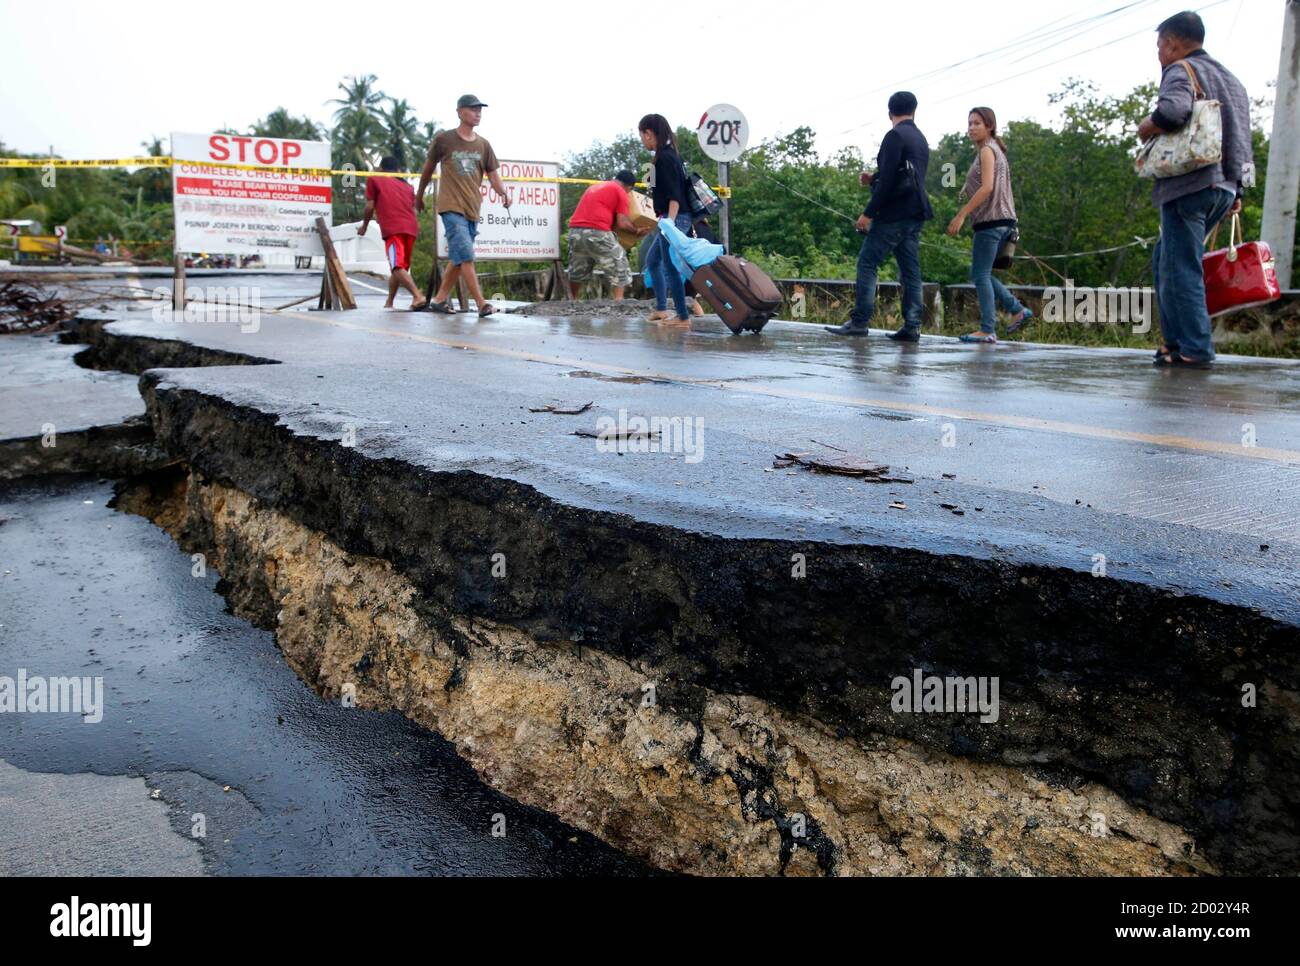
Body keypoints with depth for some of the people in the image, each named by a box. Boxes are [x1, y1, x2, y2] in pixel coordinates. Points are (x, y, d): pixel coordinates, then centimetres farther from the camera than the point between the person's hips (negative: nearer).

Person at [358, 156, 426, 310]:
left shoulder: (374, 180, 15)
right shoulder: (407, 186, 27)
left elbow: (370, 206, 10)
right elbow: (413, 210, 18)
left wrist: (364, 226, 23)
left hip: (392, 229, -5)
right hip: (411, 228, 6)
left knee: (398, 267, -17)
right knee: (398, 268, 18)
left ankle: (418, 296, -37)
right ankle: (389, 303, 25)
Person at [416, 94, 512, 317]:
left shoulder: (483, 145, 12)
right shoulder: (444, 140, 1)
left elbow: (494, 175, 7)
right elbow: (428, 168, 13)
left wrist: (503, 192, -15)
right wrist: (419, 196, 22)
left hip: (472, 209, 6)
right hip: (451, 207, -6)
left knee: (459, 259, 9)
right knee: (466, 256, -16)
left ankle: (438, 300, 19)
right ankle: (482, 305, -19)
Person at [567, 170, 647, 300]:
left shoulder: (594, 187, 29)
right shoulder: (621, 192, 6)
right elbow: (622, 223, -3)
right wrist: (637, 231, 12)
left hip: (575, 230, 7)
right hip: (597, 232, -7)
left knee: (577, 269, 24)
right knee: (619, 265, 5)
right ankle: (618, 300, -6)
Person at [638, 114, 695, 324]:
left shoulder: (664, 158, -14)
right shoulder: (668, 155, 14)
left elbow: (675, 194, -22)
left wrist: (670, 220, -31)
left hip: (675, 218, -11)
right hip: (670, 219, 11)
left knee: (671, 266, -6)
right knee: (652, 260, 20)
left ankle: (683, 317, -2)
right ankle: (661, 309, 23)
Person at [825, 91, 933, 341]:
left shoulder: (895, 136, -9)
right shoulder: (921, 139, 18)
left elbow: (889, 179, -16)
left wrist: (869, 213, -14)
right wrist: (873, 179, 25)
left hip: (894, 213, -8)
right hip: (915, 215, 8)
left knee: (867, 263, -5)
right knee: (910, 270, 5)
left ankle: (859, 321, -8)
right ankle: (912, 327, 3)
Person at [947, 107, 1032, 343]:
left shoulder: (987, 150, -7)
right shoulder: (995, 150, 21)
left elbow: (987, 187, -19)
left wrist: (961, 215, -21)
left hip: (991, 221, -9)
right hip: (999, 221, 9)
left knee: (981, 275, -8)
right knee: (980, 274, 14)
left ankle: (987, 330, -9)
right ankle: (1017, 309, 15)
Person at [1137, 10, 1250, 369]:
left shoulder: (1181, 70, -3)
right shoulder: (1230, 78, 24)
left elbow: (1173, 110, -25)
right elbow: (1242, 140, 24)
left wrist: (1146, 129, -6)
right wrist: (1237, 190, 26)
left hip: (1190, 185, -9)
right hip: (1225, 186, 9)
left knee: (1181, 268, -7)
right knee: (1165, 260, 17)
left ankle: (1195, 349, -9)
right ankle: (1175, 339, 15)